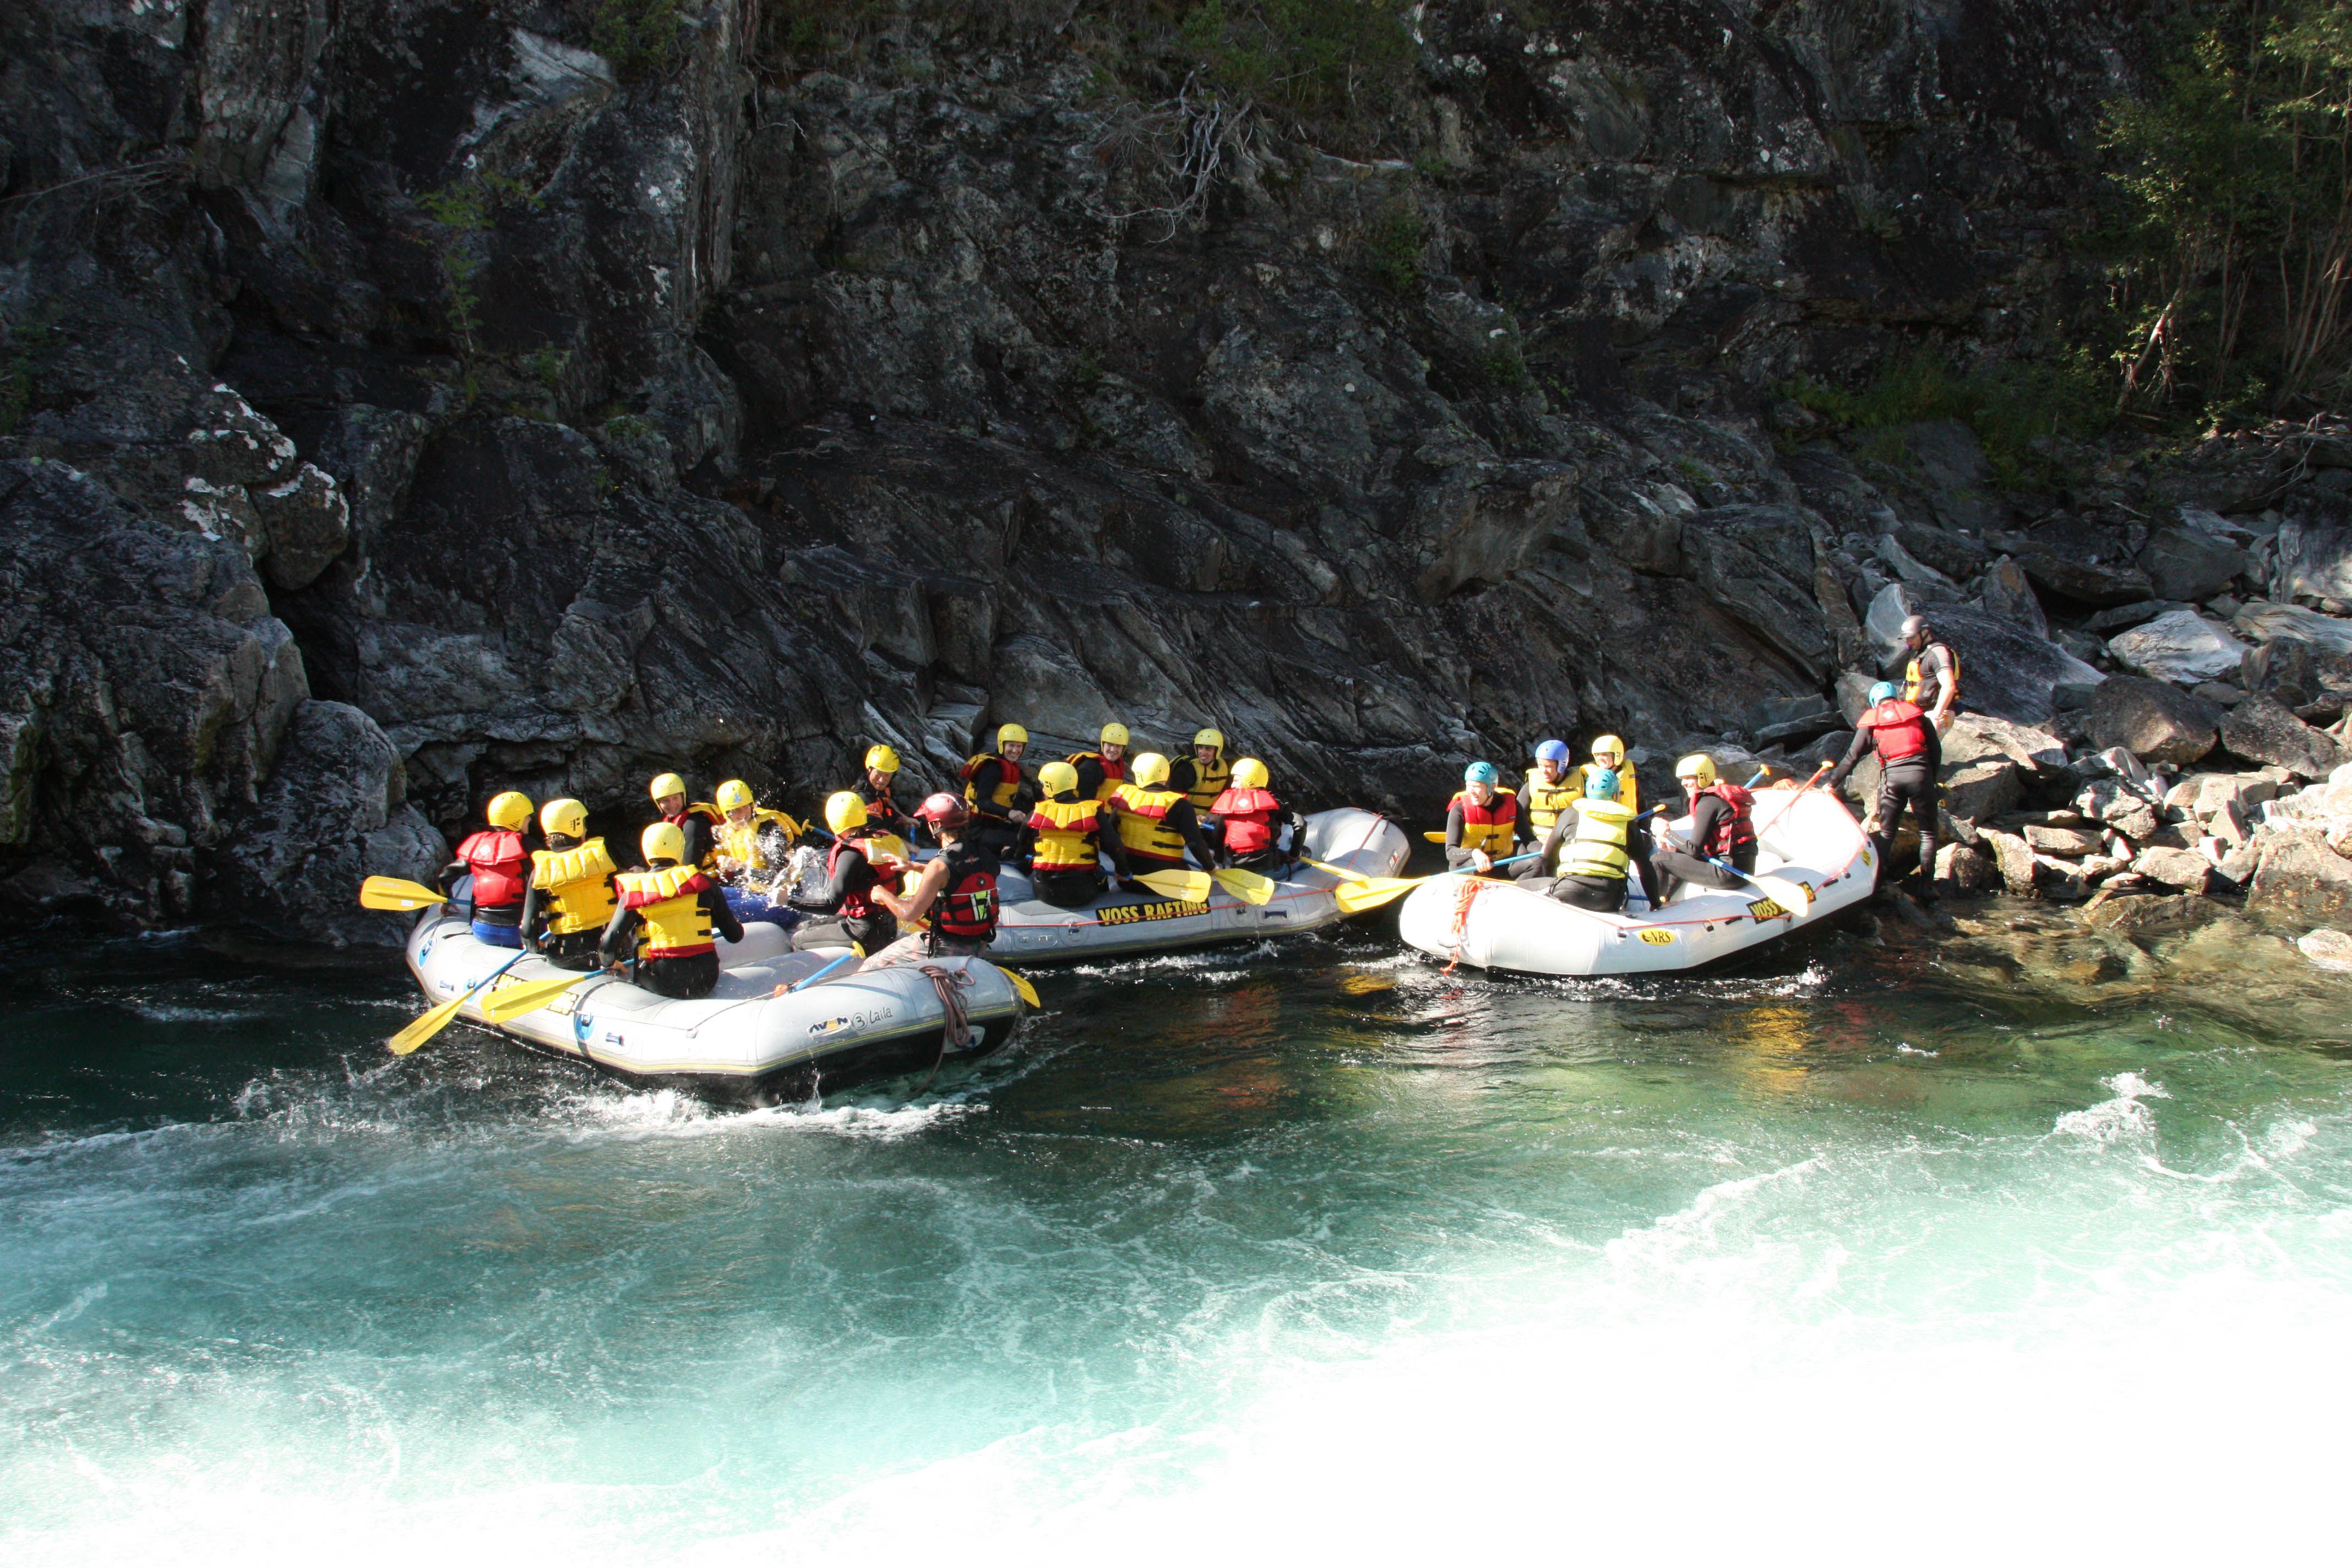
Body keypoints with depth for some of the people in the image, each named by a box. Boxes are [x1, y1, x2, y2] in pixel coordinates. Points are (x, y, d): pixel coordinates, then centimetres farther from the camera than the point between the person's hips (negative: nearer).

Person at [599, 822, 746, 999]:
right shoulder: (702, 881, 3)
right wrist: (738, 927, 33)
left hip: (663, 984, -2)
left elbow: (608, 944, 1)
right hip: (705, 981, 2)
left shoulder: (634, 891, 1)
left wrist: (609, 964, 24)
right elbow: (735, 936, 8)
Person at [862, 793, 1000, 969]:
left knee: (870, 968, 3)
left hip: (945, 949, -8)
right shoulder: (984, 852, 2)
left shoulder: (940, 865, -21)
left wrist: (883, 895, -2)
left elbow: (910, 914, -21)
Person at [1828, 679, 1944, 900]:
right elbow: (1936, 749, 12)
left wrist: (1833, 783, 17)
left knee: (1885, 834, 10)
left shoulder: (1871, 721, 14)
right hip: (1920, 772, 0)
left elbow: (1852, 756, 11)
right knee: (1927, 833, 9)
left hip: (1891, 775, 0)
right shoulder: (1915, 712, 16)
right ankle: (1927, 887, 3)